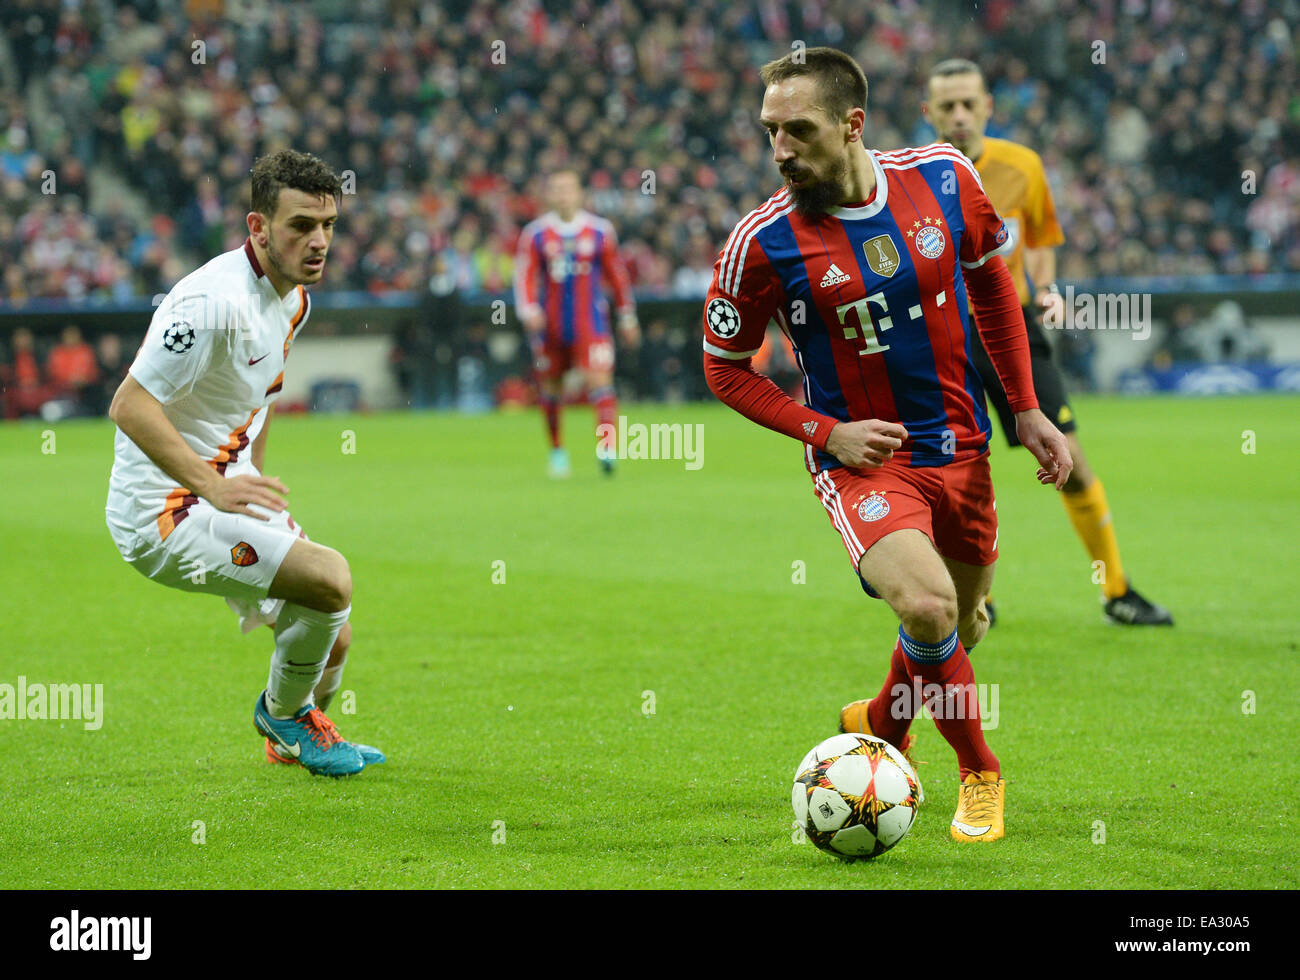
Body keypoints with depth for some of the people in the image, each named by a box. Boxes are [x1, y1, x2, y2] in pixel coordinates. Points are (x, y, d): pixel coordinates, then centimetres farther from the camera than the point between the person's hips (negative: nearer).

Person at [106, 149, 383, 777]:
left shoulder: (294, 297, 7)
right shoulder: (216, 300, -25)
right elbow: (129, 405, -27)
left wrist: (254, 485, 17)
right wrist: (214, 486, -32)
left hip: (225, 491, 9)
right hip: (164, 512, -9)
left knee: (331, 639, 10)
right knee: (330, 579, -24)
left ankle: (292, 739, 42)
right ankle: (284, 712, 4)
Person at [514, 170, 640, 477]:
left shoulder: (599, 231, 4)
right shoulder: (535, 234, 2)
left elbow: (617, 275, 11)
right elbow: (525, 276, 0)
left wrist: (627, 316, 13)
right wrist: (529, 310, -16)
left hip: (590, 322, -1)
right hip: (550, 323, 1)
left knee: (599, 380, -18)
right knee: (550, 386, 9)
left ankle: (607, 447, -25)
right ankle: (557, 449, 28)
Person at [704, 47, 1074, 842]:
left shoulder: (944, 178, -9)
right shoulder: (764, 241, -17)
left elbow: (992, 283, 9)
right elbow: (725, 367, -3)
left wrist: (1027, 410, 8)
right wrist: (826, 433, -15)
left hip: (961, 447, 4)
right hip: (863, 459, -4)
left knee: (961, 631, 17)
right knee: (928, 606, -29)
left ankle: (879, 725, 50)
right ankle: (980, 772, -3)